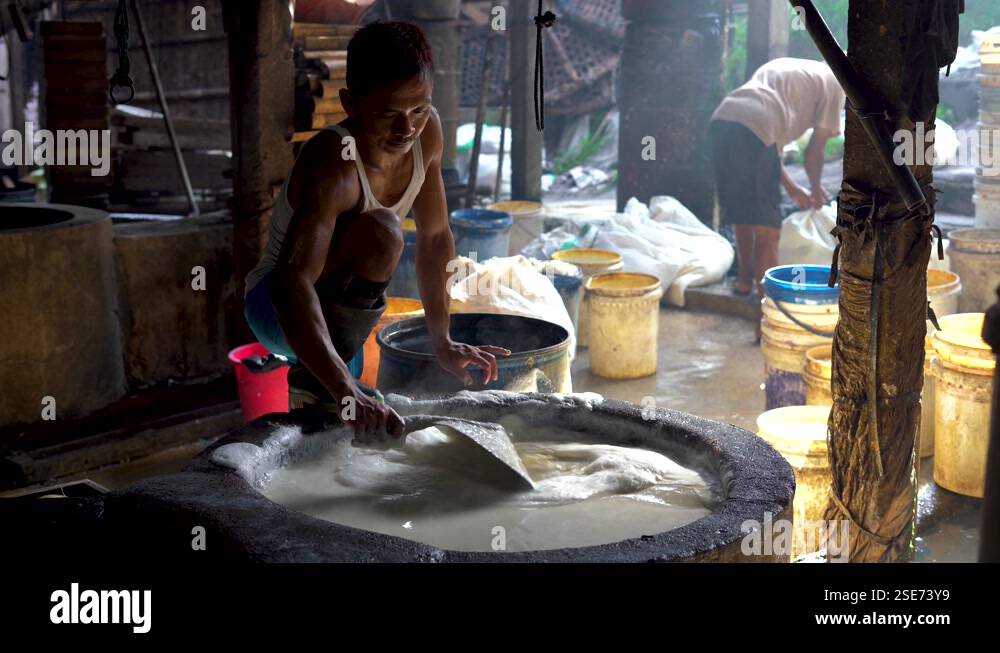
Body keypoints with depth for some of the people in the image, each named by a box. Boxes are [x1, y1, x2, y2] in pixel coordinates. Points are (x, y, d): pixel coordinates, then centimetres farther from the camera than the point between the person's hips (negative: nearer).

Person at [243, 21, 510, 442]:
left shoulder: (426, 133, -13)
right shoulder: (335, 166, -34)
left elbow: (435, 238, 0)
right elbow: (292, 283, -47)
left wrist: (442, 342, 0)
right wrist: (345, 390, -59)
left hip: (340, 305, 8)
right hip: (275, 308, -8)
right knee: (382, 231, -34)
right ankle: (316, 378, -19)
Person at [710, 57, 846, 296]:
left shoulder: (785, 67, 37)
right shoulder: (835, 83, 16)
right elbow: (815, 150, 14)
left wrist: (793, 189, 38)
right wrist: (816, 189, 32)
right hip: (754, 130, -7)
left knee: (741, 215, 25)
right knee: (767, 231, 0)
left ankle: (745, 279, 38)